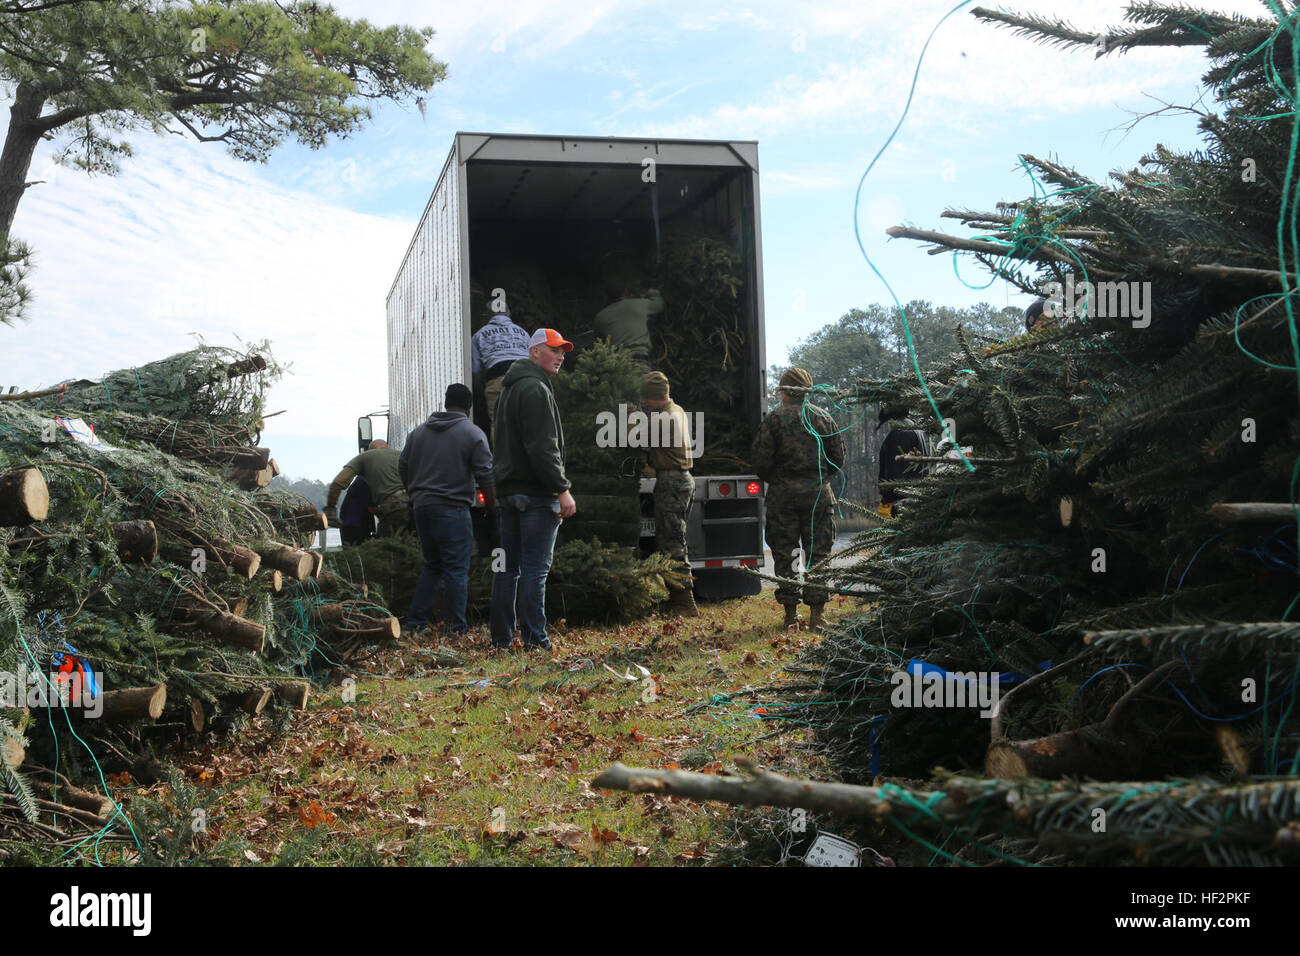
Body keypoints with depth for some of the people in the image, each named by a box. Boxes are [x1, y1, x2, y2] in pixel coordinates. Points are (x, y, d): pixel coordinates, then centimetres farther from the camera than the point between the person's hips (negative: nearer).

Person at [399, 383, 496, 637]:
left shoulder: (418, 432, 13)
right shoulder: (473, 434, -3)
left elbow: (403, 467, 17)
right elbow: (485, 476, -7)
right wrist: (492, 506, 5)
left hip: (422, 509, 6)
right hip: (453, 510, -6)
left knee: (432, 565, 16)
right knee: (457, 569, 0)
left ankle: (415, 621, 14)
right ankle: (455, 625, 0)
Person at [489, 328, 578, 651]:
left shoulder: (508, 389, 21)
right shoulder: (535, 389, -11)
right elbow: (542, 448, -20)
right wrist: (562, 490, -18)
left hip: (507, 490, 9)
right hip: (535, 493, -9)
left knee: (507, 565, 11)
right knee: (535, 567, -7)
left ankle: (501, 636, 14)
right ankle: (535, 638, -5)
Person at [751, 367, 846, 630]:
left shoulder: (774, 420, -4)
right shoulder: (824, 418, 6)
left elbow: (761, 461, -8)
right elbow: (838, 459, 7)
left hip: (783, 495, -2)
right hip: (818, 494, 2)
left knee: (785, 554, 5)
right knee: (818, 553, 7)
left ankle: (790, 613, 6)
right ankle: (816, 613, 6)